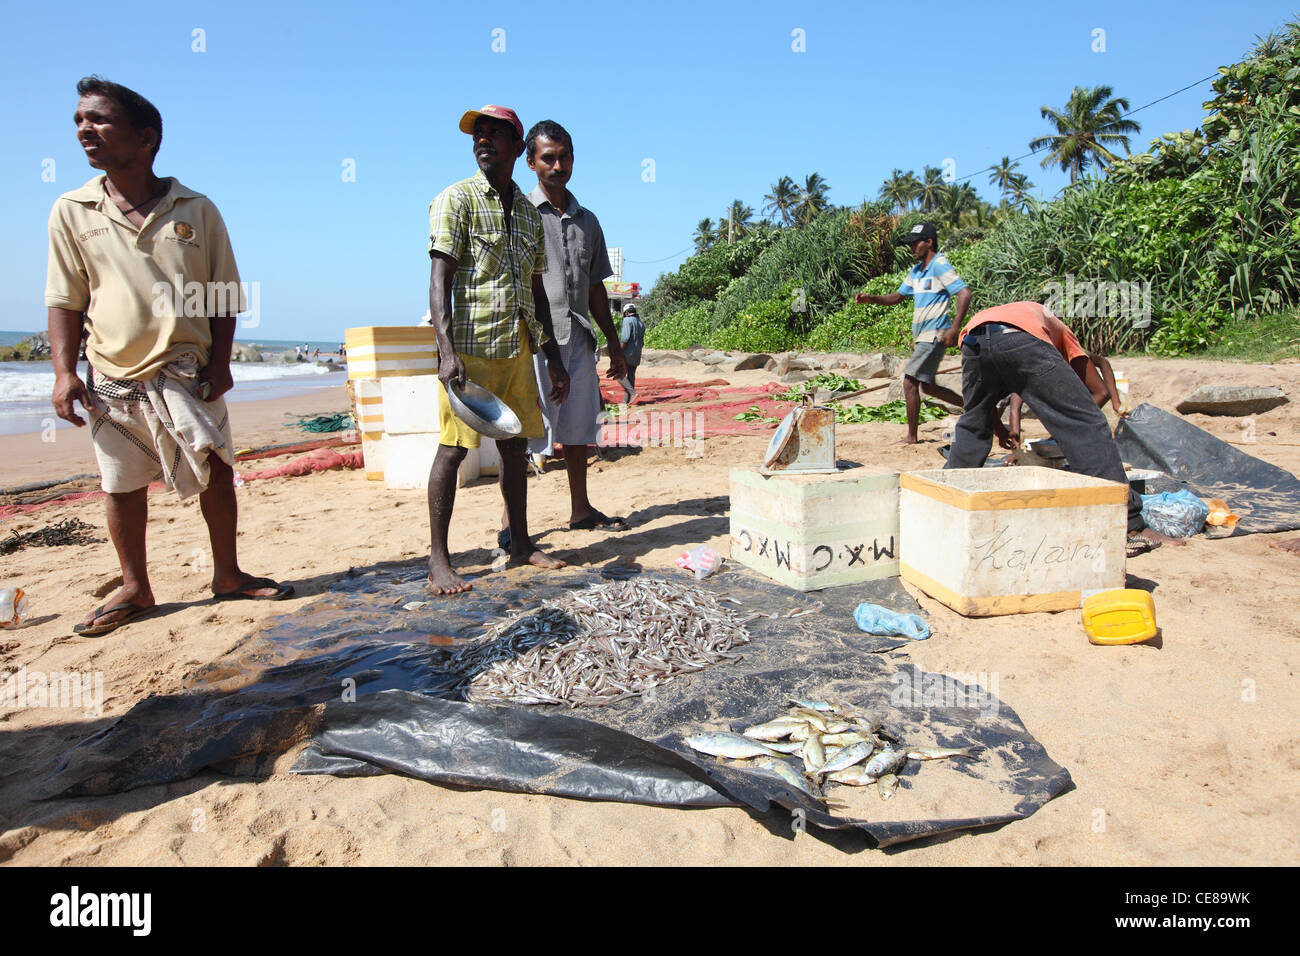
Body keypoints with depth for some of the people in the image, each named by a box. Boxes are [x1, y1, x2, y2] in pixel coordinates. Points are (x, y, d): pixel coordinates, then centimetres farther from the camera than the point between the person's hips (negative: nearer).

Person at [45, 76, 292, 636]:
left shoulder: (196, 209, 1)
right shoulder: (72, 211, 3)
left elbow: (224, 294, 4)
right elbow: (65, 300, 5)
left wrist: (219, 362, -5)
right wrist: (64, 372, -5)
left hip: (187, 373, 0)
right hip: (112, 379, 1)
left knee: (217, 472, 3)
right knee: (123, 485, 7)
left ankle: (227, 574, 19)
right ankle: (135, 589, 23)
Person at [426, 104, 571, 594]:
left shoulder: (529, 212, 17)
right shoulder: (456, 200, -1)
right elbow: (439, 279, -10)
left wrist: (552, 355, 15)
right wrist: (446, 350, -22)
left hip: (518, 347, 6)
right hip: (470, 344, -6)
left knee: (515, 444, 10)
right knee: (453, 447, -5)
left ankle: (520, 543, 21)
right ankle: (438, 560, 1)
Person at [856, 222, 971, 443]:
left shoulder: (939, 265, -11)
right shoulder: (916, 271, 15)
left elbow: (964, 294, -18)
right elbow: (897, 296, 22)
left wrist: (954, 330, -24)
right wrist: (871, 299, 5)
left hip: (934, 335, -10)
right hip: (921, 336, 10)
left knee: (910, 383, -10)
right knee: (927, 386, 17)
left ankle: (912, 436, -2)